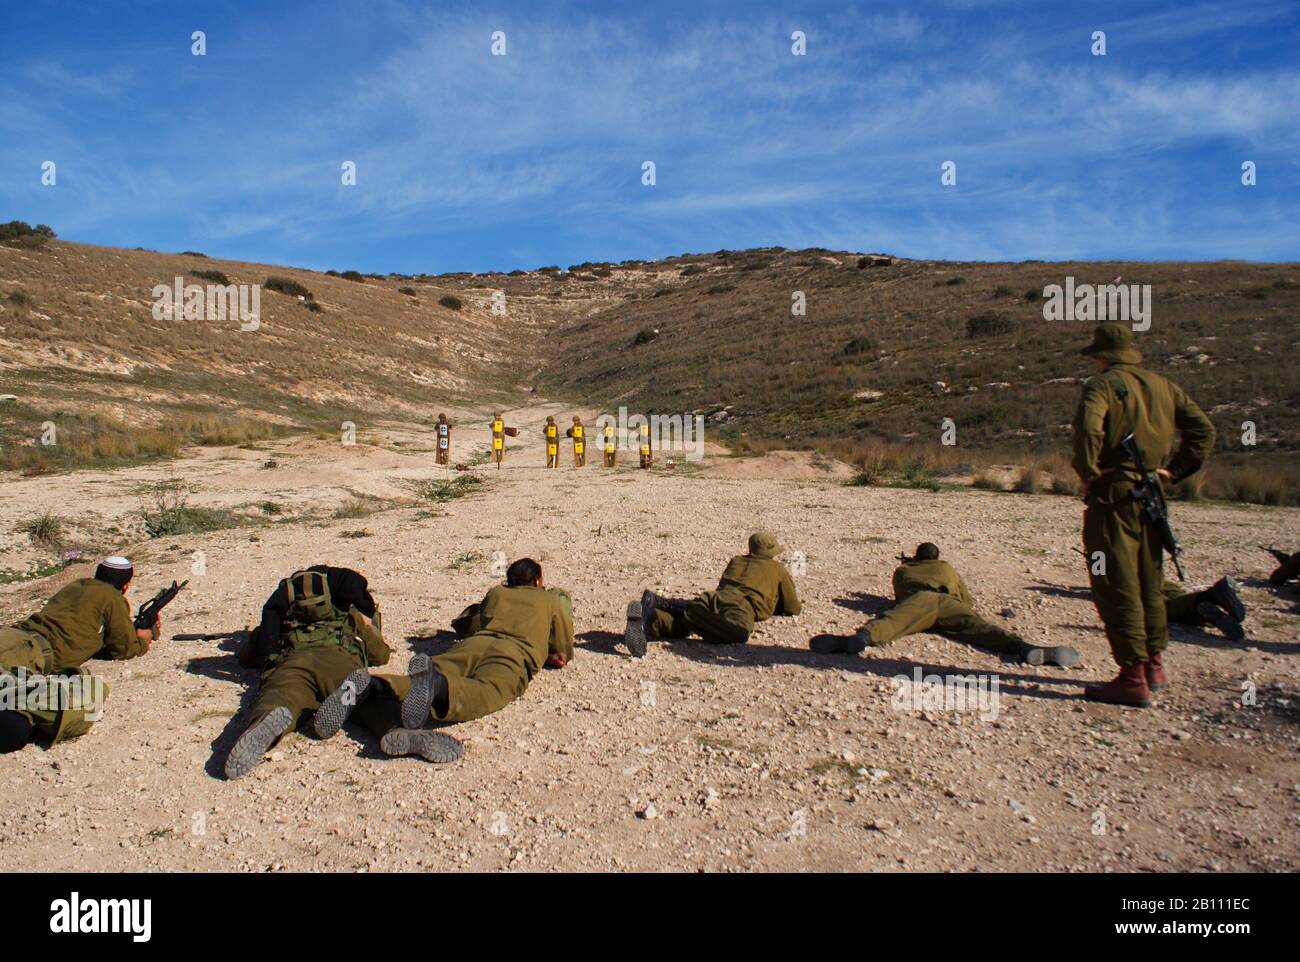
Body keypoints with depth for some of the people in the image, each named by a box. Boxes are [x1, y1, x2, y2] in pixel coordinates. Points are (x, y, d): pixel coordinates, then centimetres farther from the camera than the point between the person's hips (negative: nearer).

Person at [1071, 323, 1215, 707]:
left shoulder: (1102, 385, -7)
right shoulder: (1164, 387, 14)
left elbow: (1088, 428, -26)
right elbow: (1204, 430, 14)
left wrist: (1088, 471, -14)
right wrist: (1174, 471, 14)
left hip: (1113, 494, -7)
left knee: (1116, 585, -3)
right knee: (1149, 582, 18)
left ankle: (1133, 678, -2)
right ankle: (1155, 665, 26)